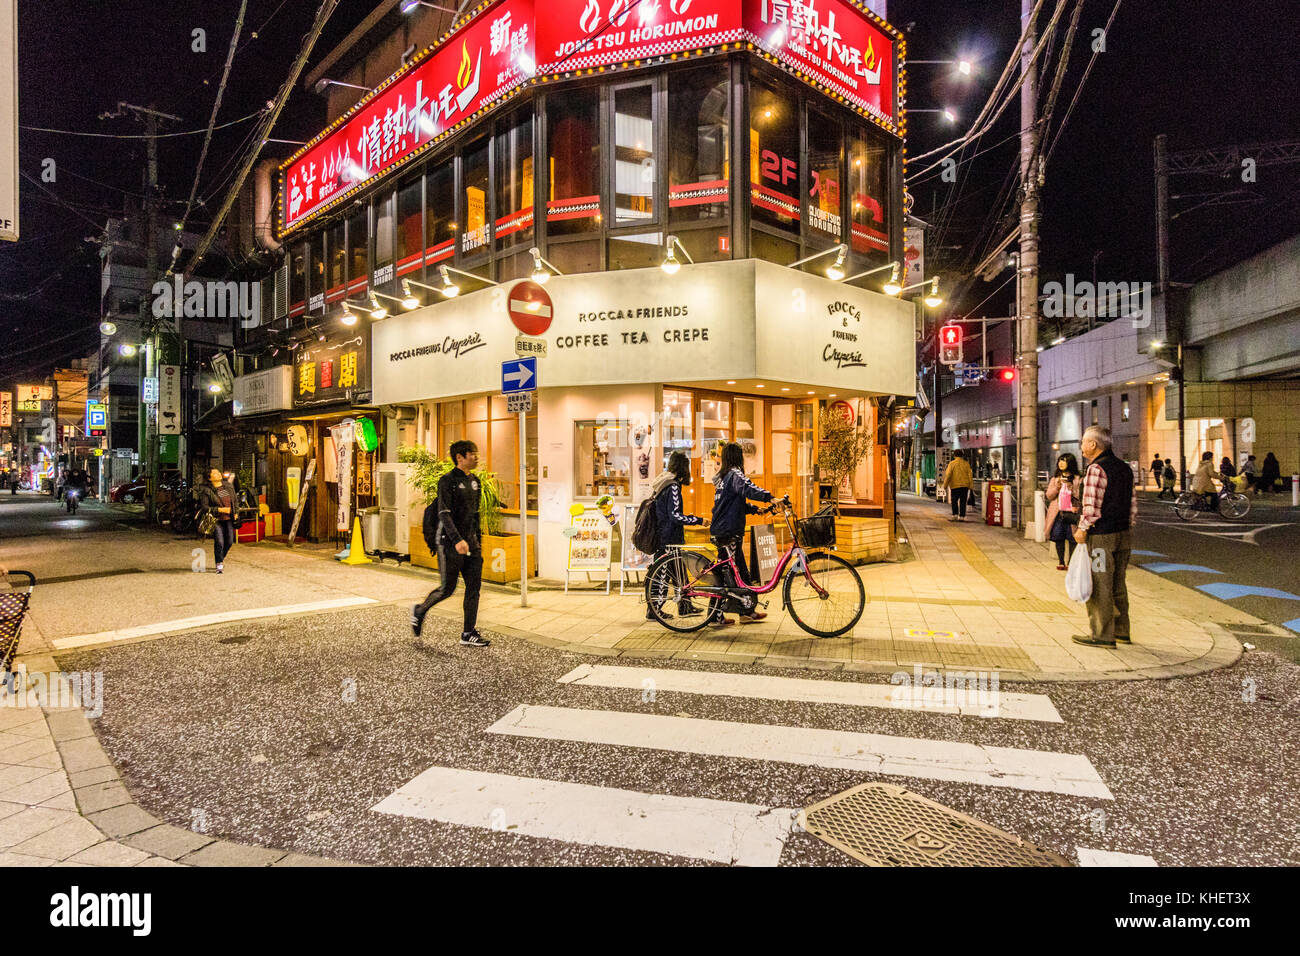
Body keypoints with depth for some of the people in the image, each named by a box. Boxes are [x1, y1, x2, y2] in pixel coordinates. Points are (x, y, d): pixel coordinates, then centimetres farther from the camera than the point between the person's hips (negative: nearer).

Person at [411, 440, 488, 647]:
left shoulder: (474, 481, 13)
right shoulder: (448, 481, -10)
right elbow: (444, 514, -18)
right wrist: (457, 540, -28)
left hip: (470, 541, 7)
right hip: (450, 542, -7)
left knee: (474, 585, 2)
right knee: (448, 588, 0)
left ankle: (468, 633, 8)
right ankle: (419, 611, 27)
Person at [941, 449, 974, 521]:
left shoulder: (952, 463, -3)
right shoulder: (966, 464, 5)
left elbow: (948, 475, -8)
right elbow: (969, 475, 3)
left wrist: (945, 485, -3)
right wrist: (970, 486, 5)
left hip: (955, 485, -2)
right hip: (965, 485, 2)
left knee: (954, 501, 8)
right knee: (963, 502, 5)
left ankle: (955, 515, -2)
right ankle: (962, 516, 4)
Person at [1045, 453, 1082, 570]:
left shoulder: (1077, 479, 1)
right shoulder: (1055, 478, 12)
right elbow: (1049, 496, 7)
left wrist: (1072, 488, -18)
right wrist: (1056, 487, -10)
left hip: (1071, 513, -3)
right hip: (1058, 513, 3)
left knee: (1072, 538, 1)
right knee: (1059, 538, 5)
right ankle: (1061, 562, 14)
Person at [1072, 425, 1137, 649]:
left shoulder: (1096, 469, -16)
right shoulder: (1125, 468, 11)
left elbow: (1092, 506, -20)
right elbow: (1133, 503, 13)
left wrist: (1082, 529, -10)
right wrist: (1128, 526, 19)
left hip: (1101, 536, -9)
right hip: (1124, 534, 9)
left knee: (1099, 587, 0)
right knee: (1118, 584, 17)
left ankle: (1101, 635, 7)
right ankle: (1121, 631, 26)